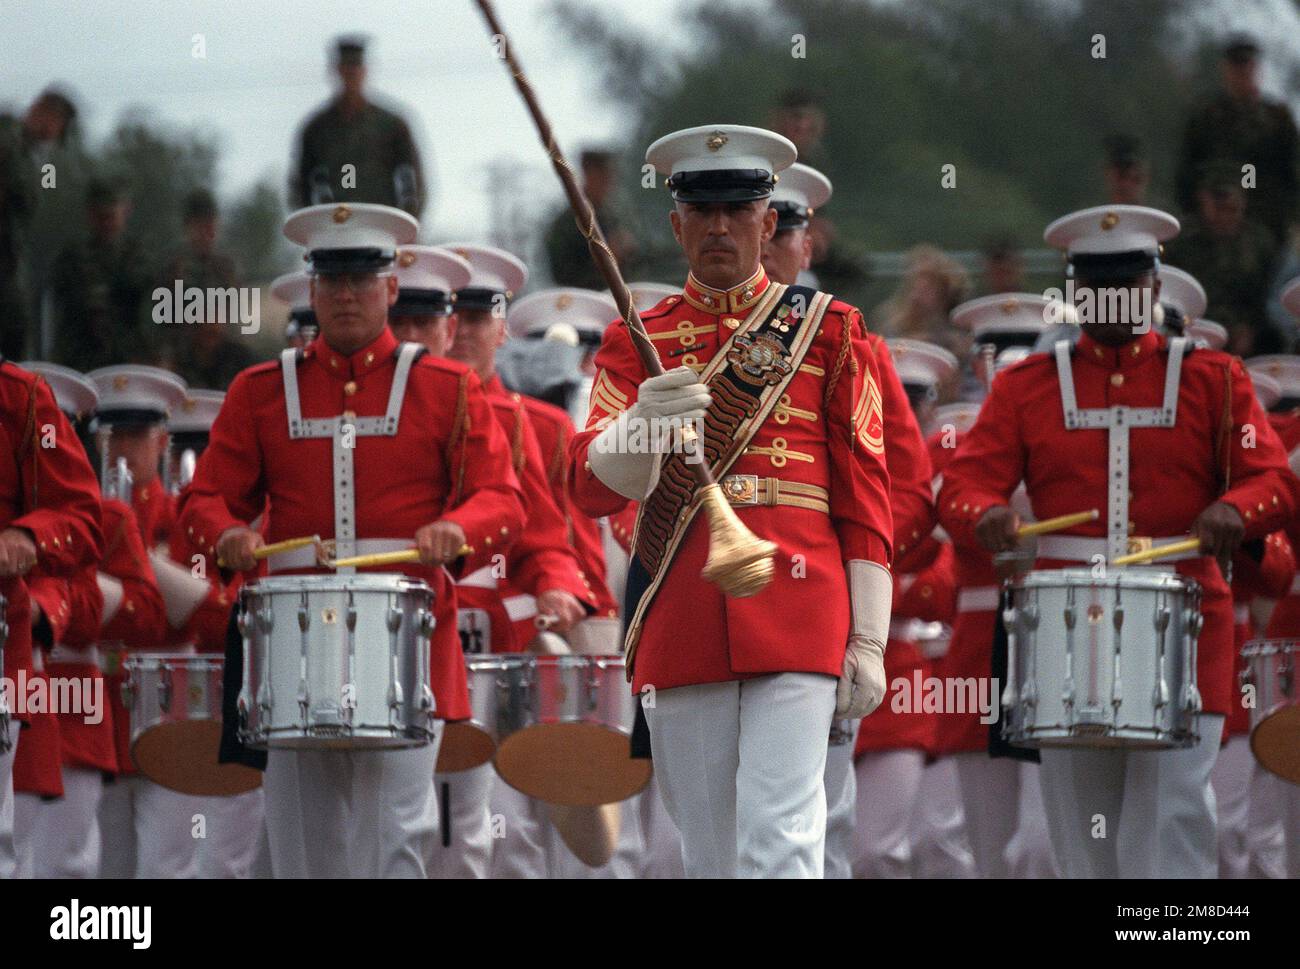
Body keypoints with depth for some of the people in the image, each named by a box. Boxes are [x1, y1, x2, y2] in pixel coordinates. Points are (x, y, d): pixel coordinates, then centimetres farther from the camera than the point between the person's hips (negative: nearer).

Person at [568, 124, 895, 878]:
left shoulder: (829, 329, 8)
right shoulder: (637, 341, 12)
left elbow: (866, 491, 6)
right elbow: (594, 489, -2)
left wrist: (869, 641, -1)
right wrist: (646, 422, -25)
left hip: (796, 610, -3)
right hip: (681, 619, 3)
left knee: (778, 837, -13)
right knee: (707, 848, 6)